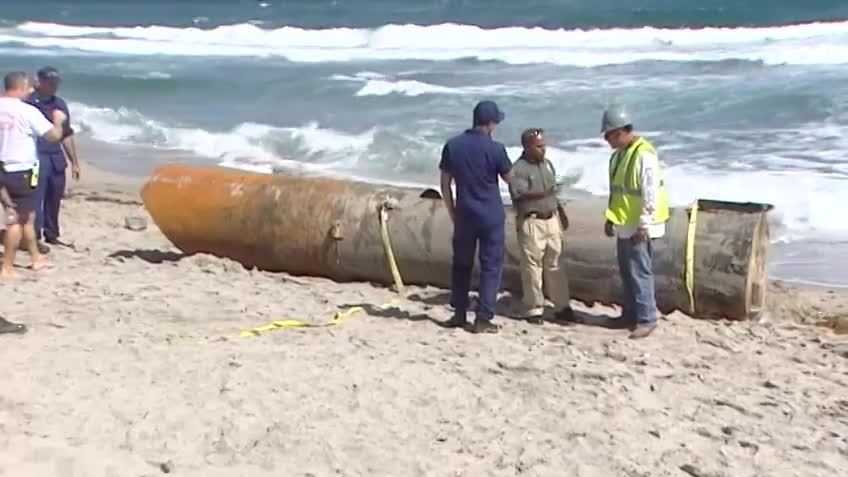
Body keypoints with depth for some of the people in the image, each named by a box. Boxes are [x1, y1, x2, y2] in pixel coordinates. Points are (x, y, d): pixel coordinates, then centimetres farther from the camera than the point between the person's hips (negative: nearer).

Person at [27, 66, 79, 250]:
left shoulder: (60, 104, 13)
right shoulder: (28, 102, -6)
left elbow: (67, 135, 19)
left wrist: (74, 162, 19)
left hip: (57, 158, 6)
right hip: (36, 157, -6)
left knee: (55, 199, 11)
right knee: (36, 199, -5)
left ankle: (51, 234, 23)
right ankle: (35, 238, 0)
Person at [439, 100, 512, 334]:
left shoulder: (452, 146, -2)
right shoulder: (495, 148, -12)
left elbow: (445, 183, 2)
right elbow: (509, 178, 3)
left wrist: (452, 212, 11)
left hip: (464, 214, 3)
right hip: (491, 216, -3)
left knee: (461, 264, 15)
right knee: (491, 266, 4)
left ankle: (459, 314, 21)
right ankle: (483, 319, 3)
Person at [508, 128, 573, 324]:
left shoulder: (547, 164, 14)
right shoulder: (518, 168, -9)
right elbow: (519, 194, -19)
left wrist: (560, 213, 20)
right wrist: (542, 194, -25)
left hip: (552, 220, 6)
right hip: (531, 222, -6)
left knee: (555, 264, 9)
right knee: (532, 266, -2)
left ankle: (562, 306, 15)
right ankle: (534, 309, 6)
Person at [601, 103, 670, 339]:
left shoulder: (644, 155, -18)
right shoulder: (618, 155, 11)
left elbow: (651, 194, -20)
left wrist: (643, 225, -21)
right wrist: (610, 218, 17)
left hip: (639, 227, -9)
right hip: (624, 225, 9)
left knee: (640, 272, -5)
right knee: (626, 271, 15)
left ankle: (646, 319, 2)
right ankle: (630, 314, 25)